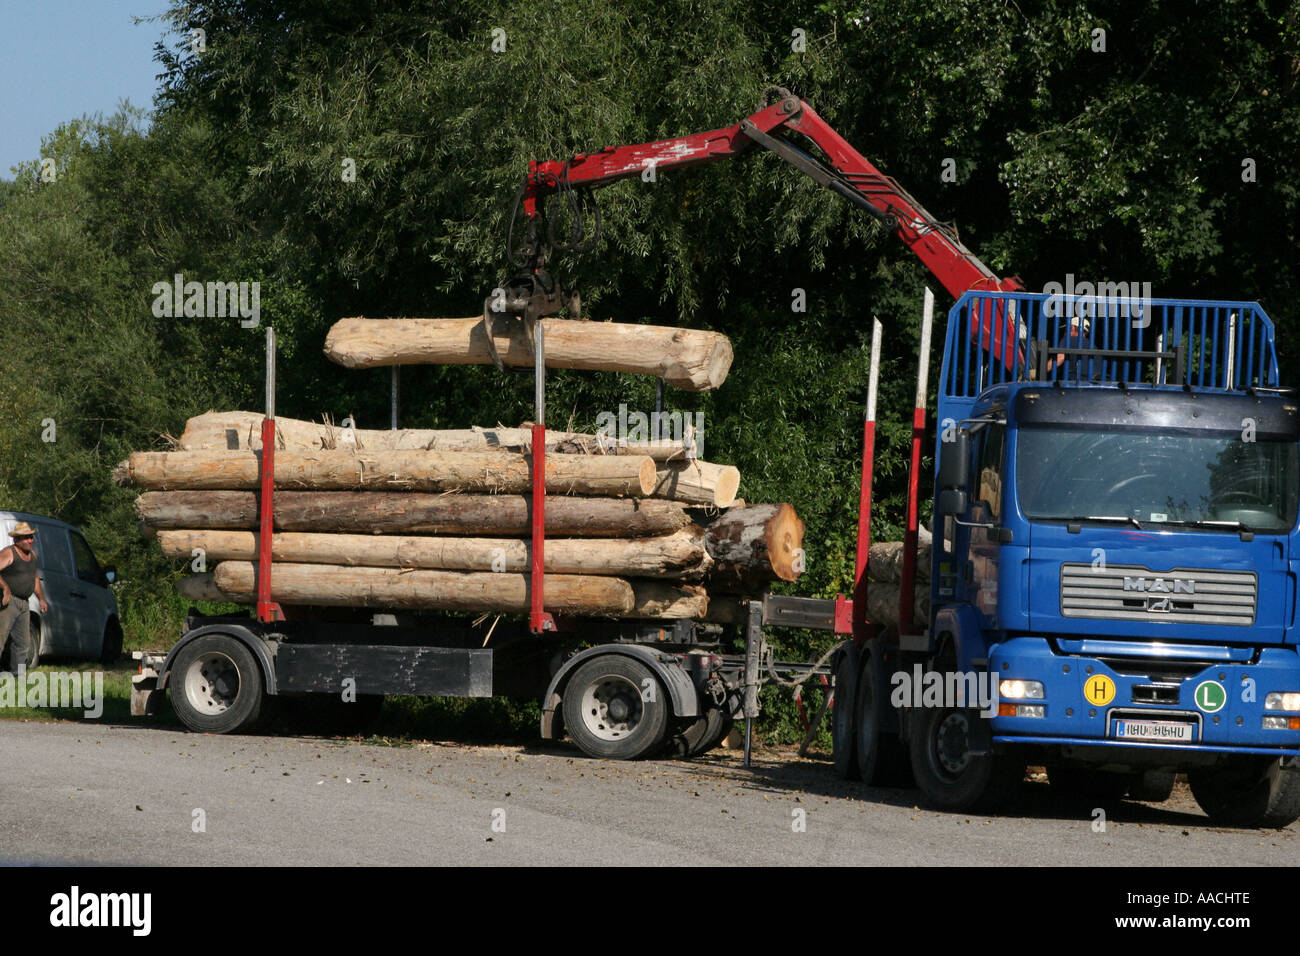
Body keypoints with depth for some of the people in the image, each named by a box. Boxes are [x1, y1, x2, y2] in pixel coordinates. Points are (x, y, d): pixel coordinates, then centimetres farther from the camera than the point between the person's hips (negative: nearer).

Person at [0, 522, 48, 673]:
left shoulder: (32, 555, 15)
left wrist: (41, 598, 25)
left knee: (22, 642, 11)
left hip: (23, 603, 9)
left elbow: (35, 578, 29)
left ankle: (18, 673, 19)